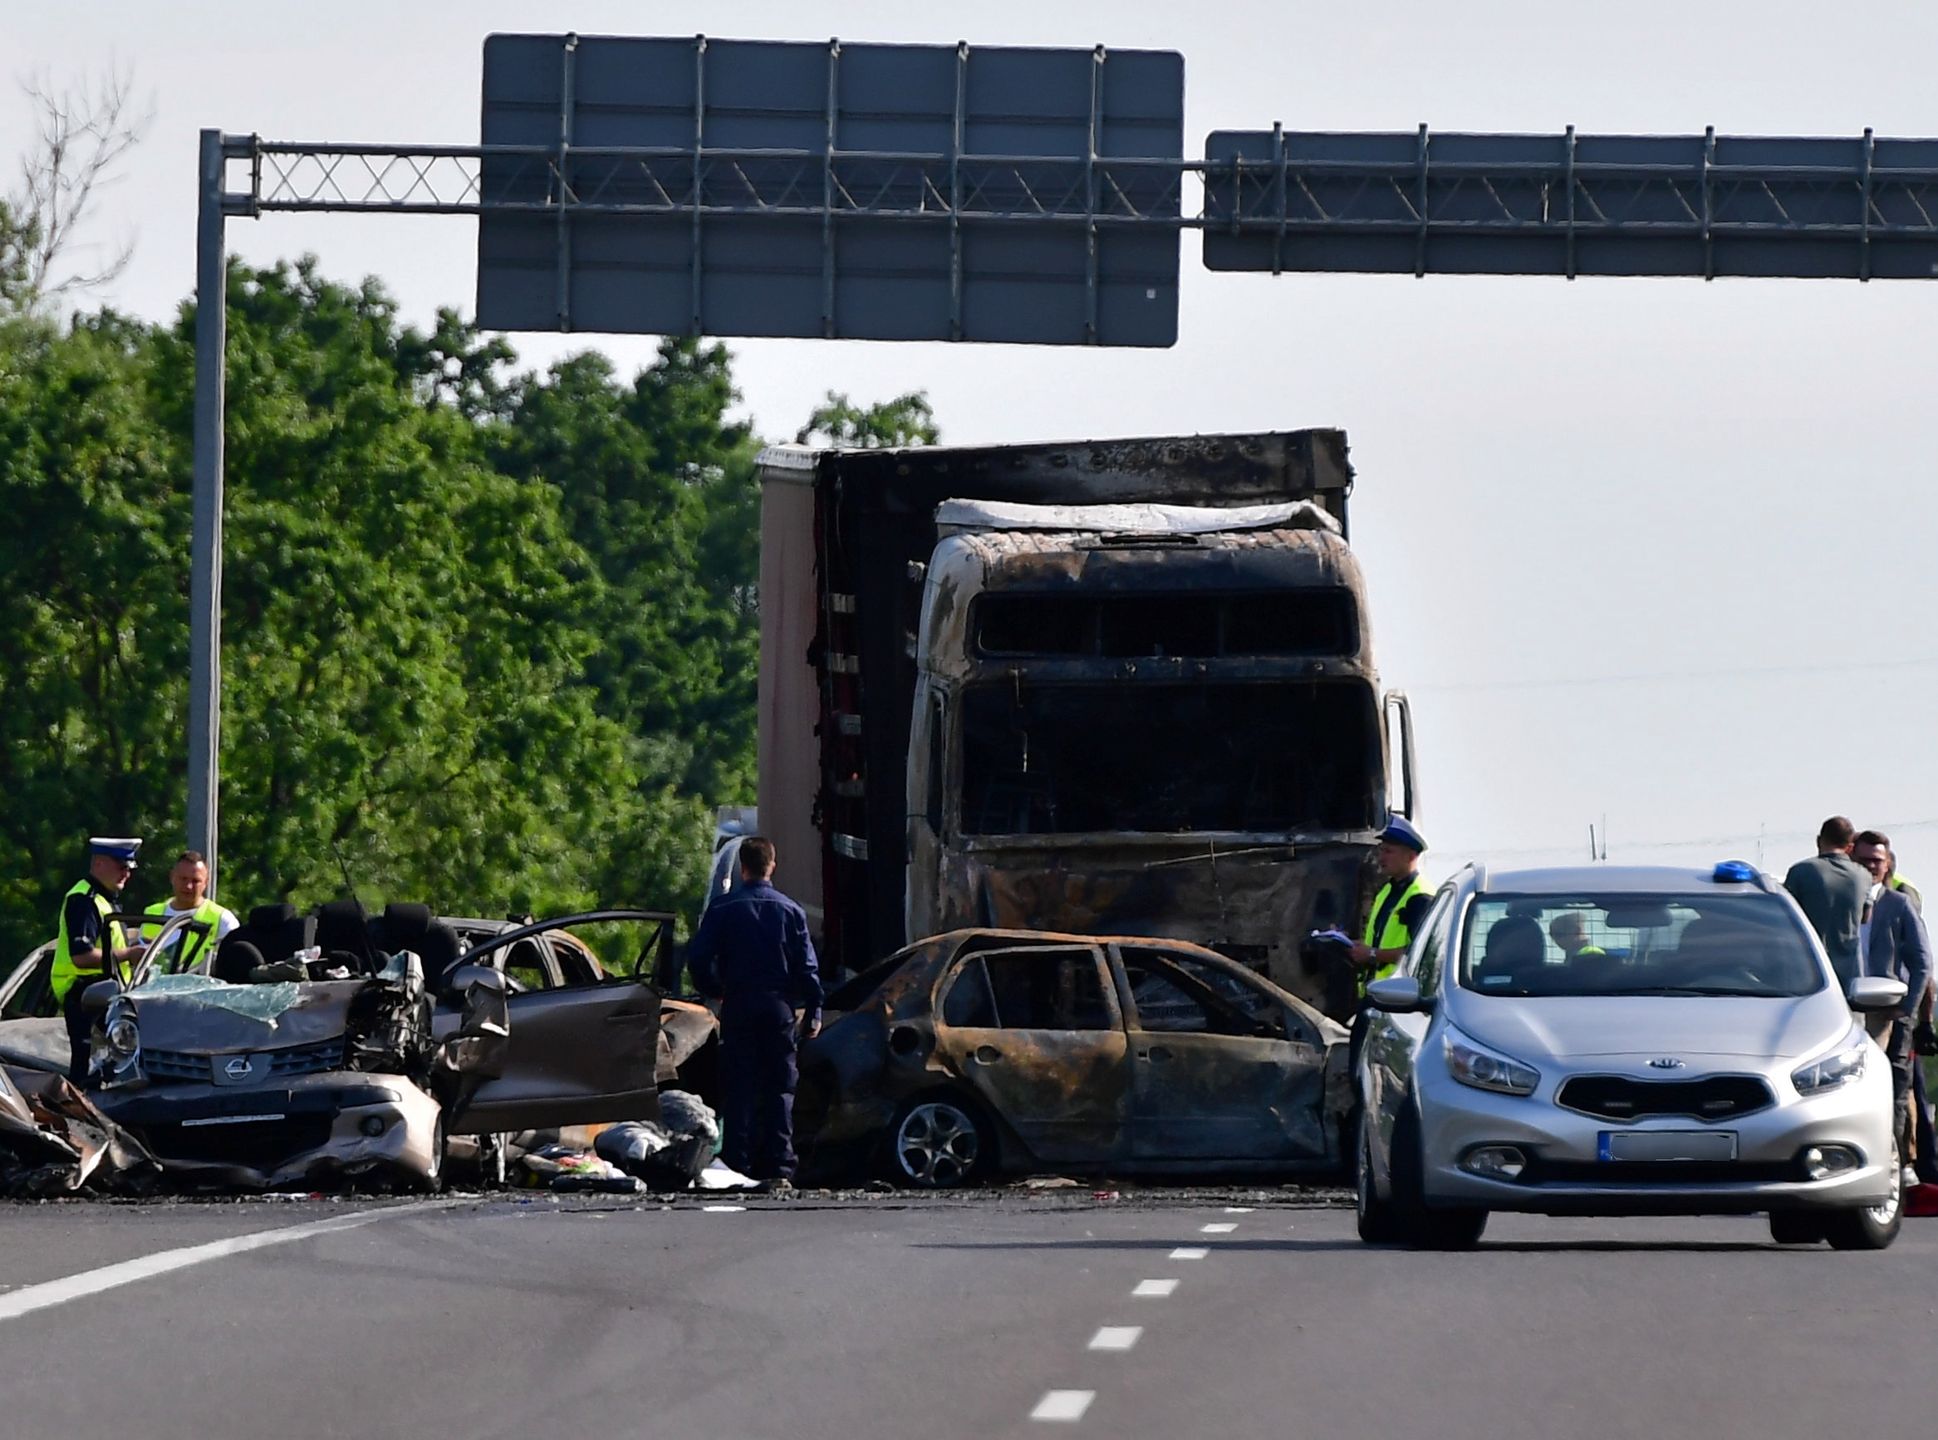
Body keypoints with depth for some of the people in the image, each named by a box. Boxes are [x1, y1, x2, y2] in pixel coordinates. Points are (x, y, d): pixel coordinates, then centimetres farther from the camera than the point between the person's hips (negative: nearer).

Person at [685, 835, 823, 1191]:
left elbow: (698, 958, -3)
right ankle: (779, 1169, -4)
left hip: (738, 1005, -1)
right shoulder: (790, 911, 3)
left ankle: (738, 1166, -2)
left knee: (739, 1088, 3)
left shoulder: (722, 910, -1)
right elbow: (807, 966, 1)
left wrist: (713, 990, 14)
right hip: (779, 1006, 1)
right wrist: (813, 1011, 6)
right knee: (779, 1089, 3)